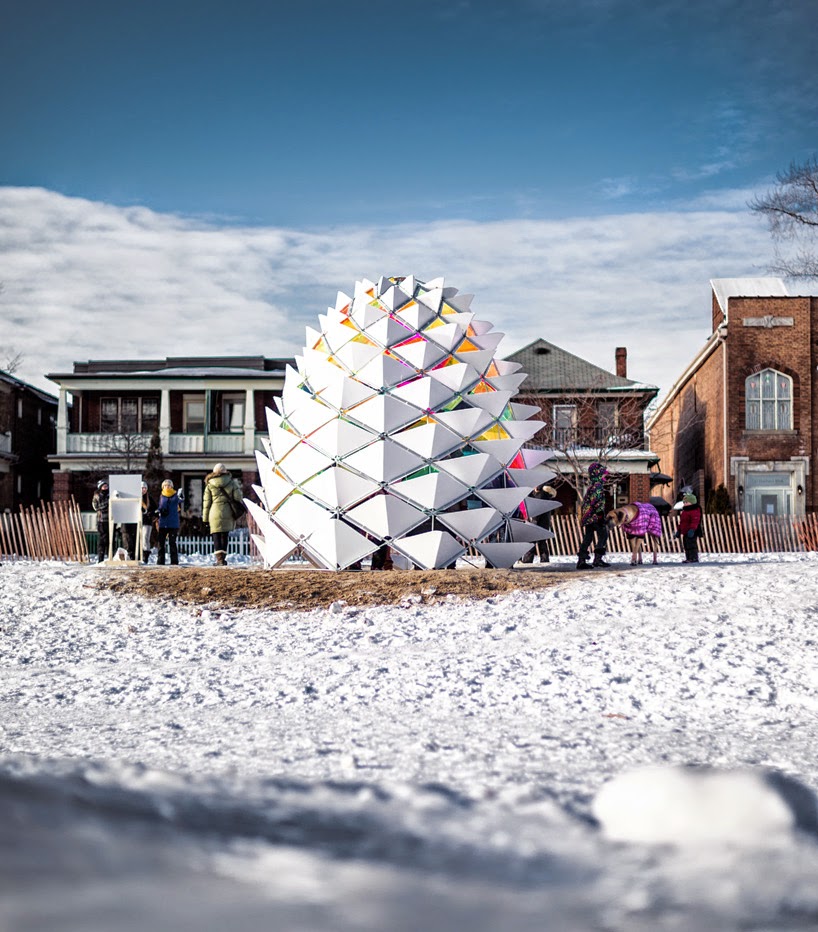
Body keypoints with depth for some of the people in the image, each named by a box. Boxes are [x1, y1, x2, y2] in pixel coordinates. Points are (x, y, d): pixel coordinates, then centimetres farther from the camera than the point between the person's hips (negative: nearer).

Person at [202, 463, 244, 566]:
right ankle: (223, 558, 17)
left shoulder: (210, 485, 3)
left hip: (215, 514, -2)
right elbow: (238, 497, -1)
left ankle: (219, 559, -13)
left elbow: (206, 503, 3)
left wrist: (205, 518, 6)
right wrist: (239, 488, 18)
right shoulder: (231, 483, 2)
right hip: (228, 514, 2)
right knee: (224, 536, 14)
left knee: (216, 537, 1)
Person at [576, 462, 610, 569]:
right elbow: (596, 502, -19)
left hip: (588, 517, 9)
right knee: (603, 536, -3)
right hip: (596, 516, -9)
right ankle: (598, 559, -7)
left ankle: (581, 561, 6)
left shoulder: (591, 487, 18)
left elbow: (585, 501, 22)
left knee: (587, 538, 9)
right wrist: (601, 516, -20)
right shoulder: (598, 486, -10)